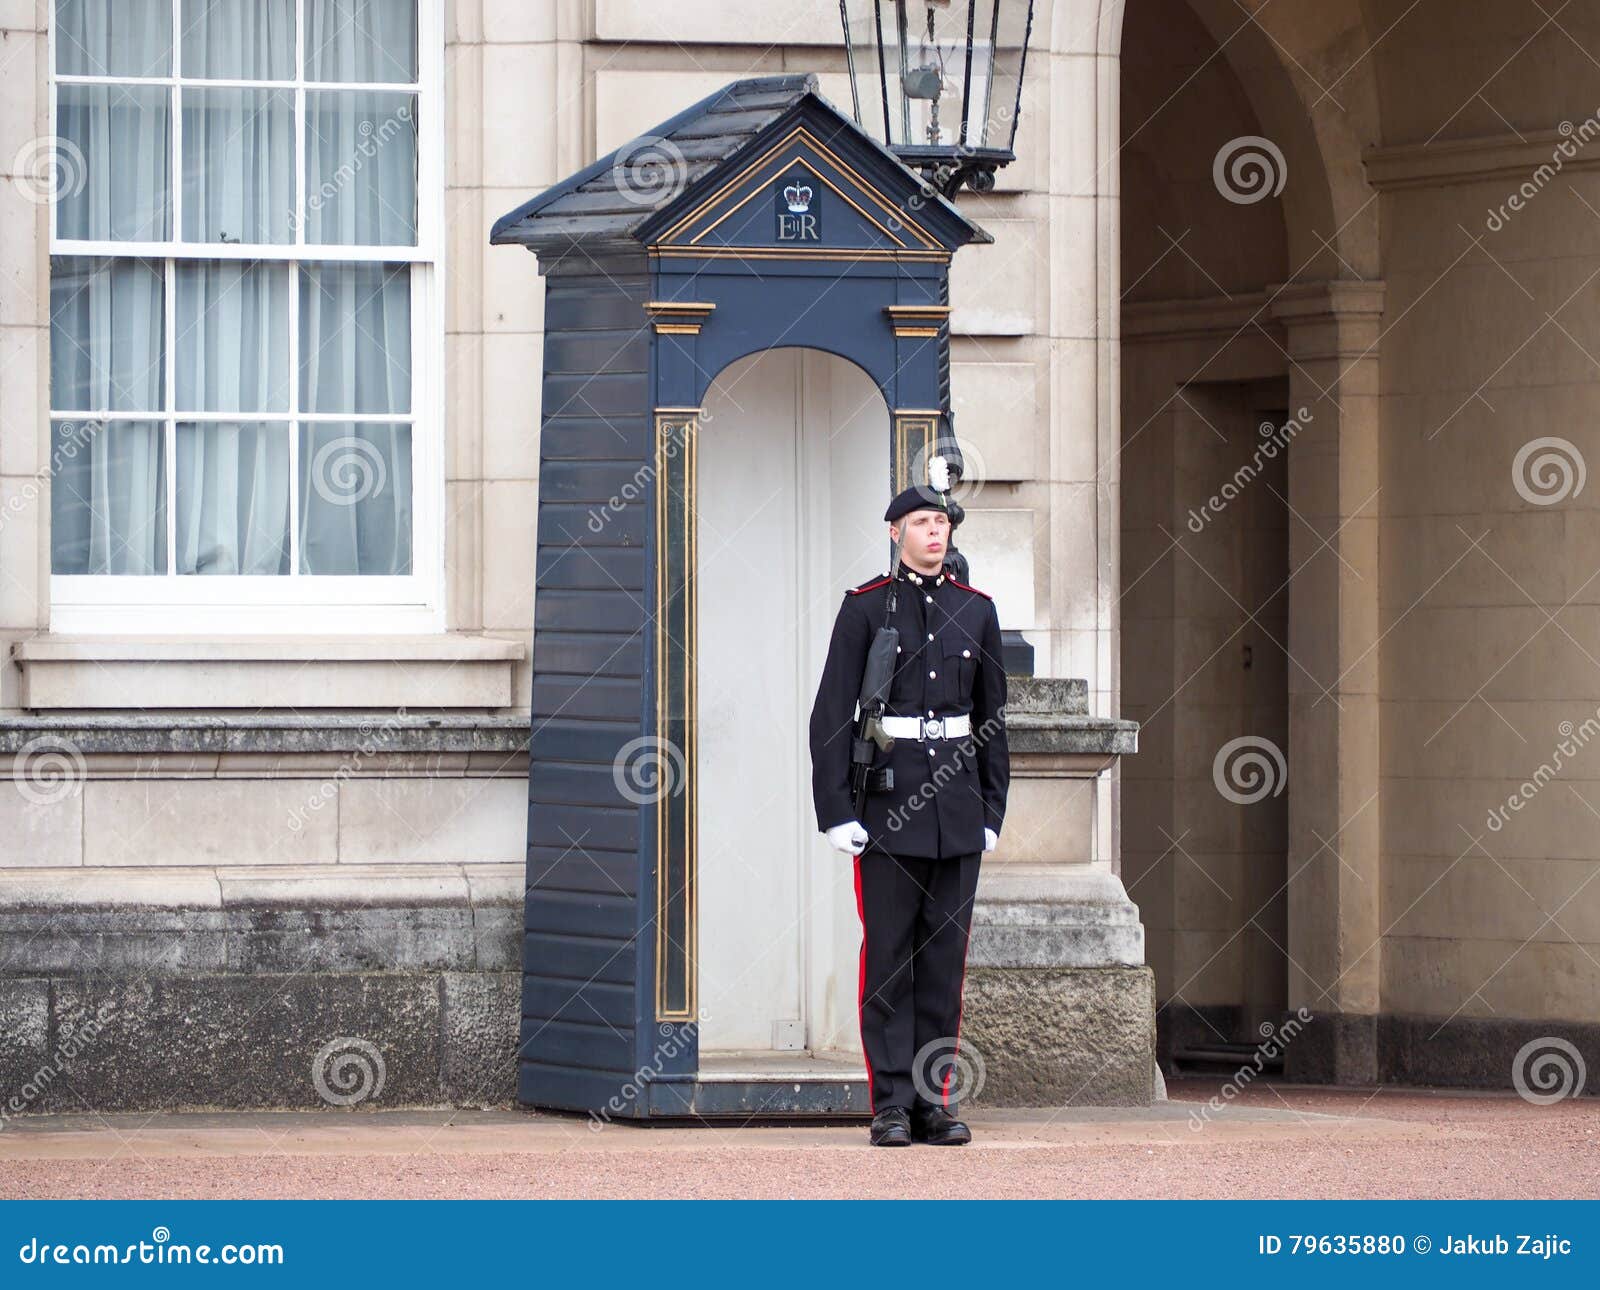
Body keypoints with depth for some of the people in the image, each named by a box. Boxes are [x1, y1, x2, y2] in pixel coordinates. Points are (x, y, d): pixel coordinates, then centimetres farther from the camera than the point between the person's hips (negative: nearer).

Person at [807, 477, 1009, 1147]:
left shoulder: (975, 609, 10)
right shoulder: (865, 607, -1)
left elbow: (992, 717, 13)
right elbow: (830, 714, -4)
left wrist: (992, 810, 8)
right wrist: (836, 812, -11)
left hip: (957, 796, 4)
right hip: (888, 792, -4)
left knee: (945, 954, 4)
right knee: (888, 954, -3)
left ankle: (934, 1100, 8)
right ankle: (891, 1105, -1)